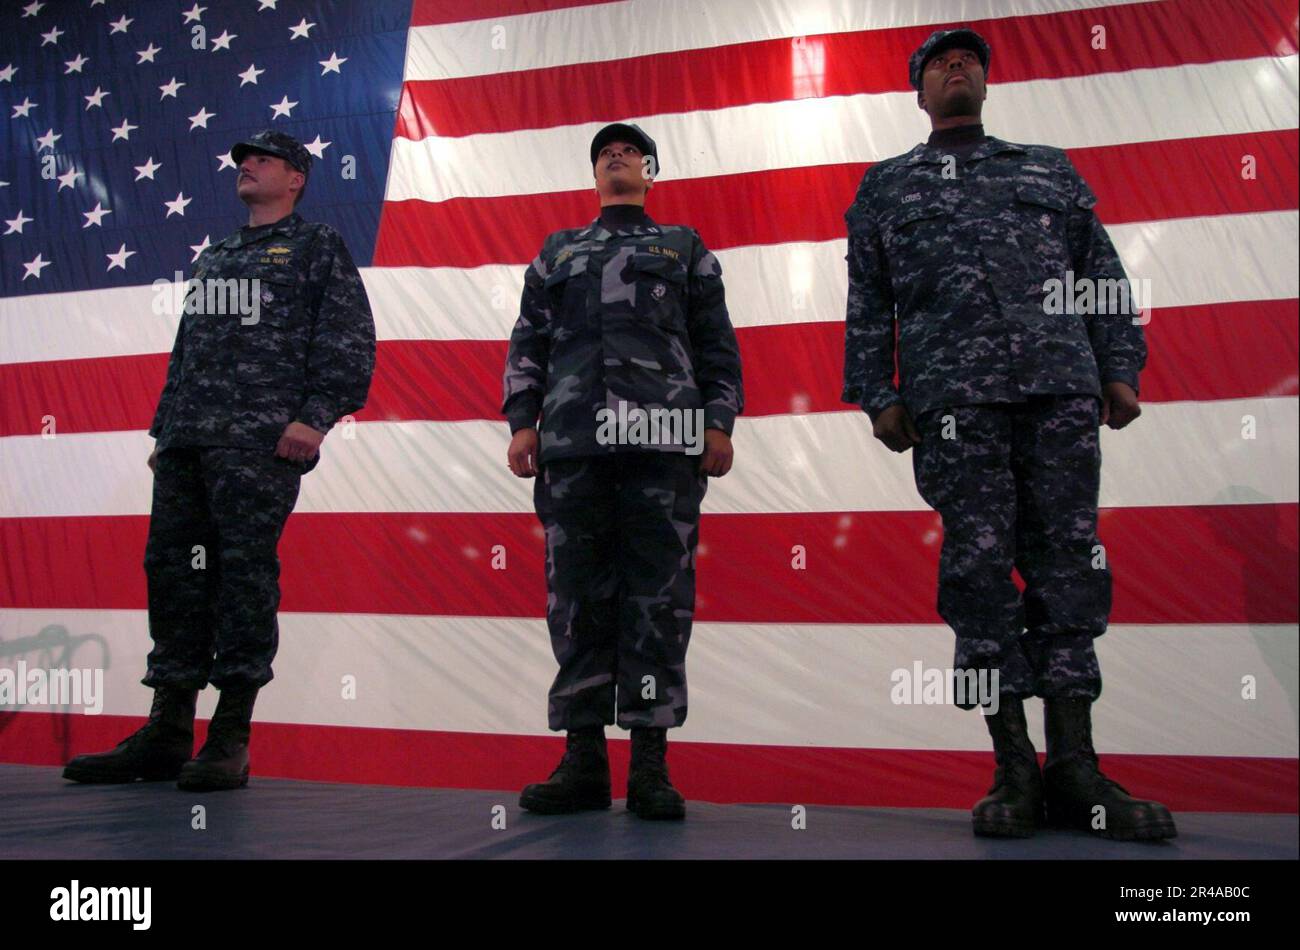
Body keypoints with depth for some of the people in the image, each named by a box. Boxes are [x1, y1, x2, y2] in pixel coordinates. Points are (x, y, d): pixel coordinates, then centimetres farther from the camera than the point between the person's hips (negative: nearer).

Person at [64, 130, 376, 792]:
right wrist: (163, 431, 19)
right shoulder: (212, 259, 28)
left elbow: (349, 342, -3)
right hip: (184, 442, 7)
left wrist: (315, 417, -15)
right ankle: (167, 733, 10)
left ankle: (230, 740, -4)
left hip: (260, 441, -7)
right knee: (171, 568, 3)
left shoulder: (317, 248, 8)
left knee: (245, 571, -9)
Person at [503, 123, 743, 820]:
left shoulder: (684, 247, 23)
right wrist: (522, 419, 4)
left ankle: (650, 763, -3)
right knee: (576, 592, -3)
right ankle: (583, 760, 2)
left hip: (665, 435, -1)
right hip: (572, 439, 2)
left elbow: (716, 342, 14)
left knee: (659, 591, -7)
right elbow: (529, 341, 19)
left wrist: (719, 422, 1)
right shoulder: (558, 251, 28)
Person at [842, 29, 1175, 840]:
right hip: (952, 398, -1)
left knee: (1069, 561, -3)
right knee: (979, 567, -6)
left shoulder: (1050, 168, 25)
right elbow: (867, 304, 12)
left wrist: (1120, 369, 5)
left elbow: (1102, 273, 17)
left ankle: (1075, 768, 1)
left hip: (1063, 387, 2)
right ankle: (1015, 768, 0)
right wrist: (878, 396, 0)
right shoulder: (885, 187, 21)